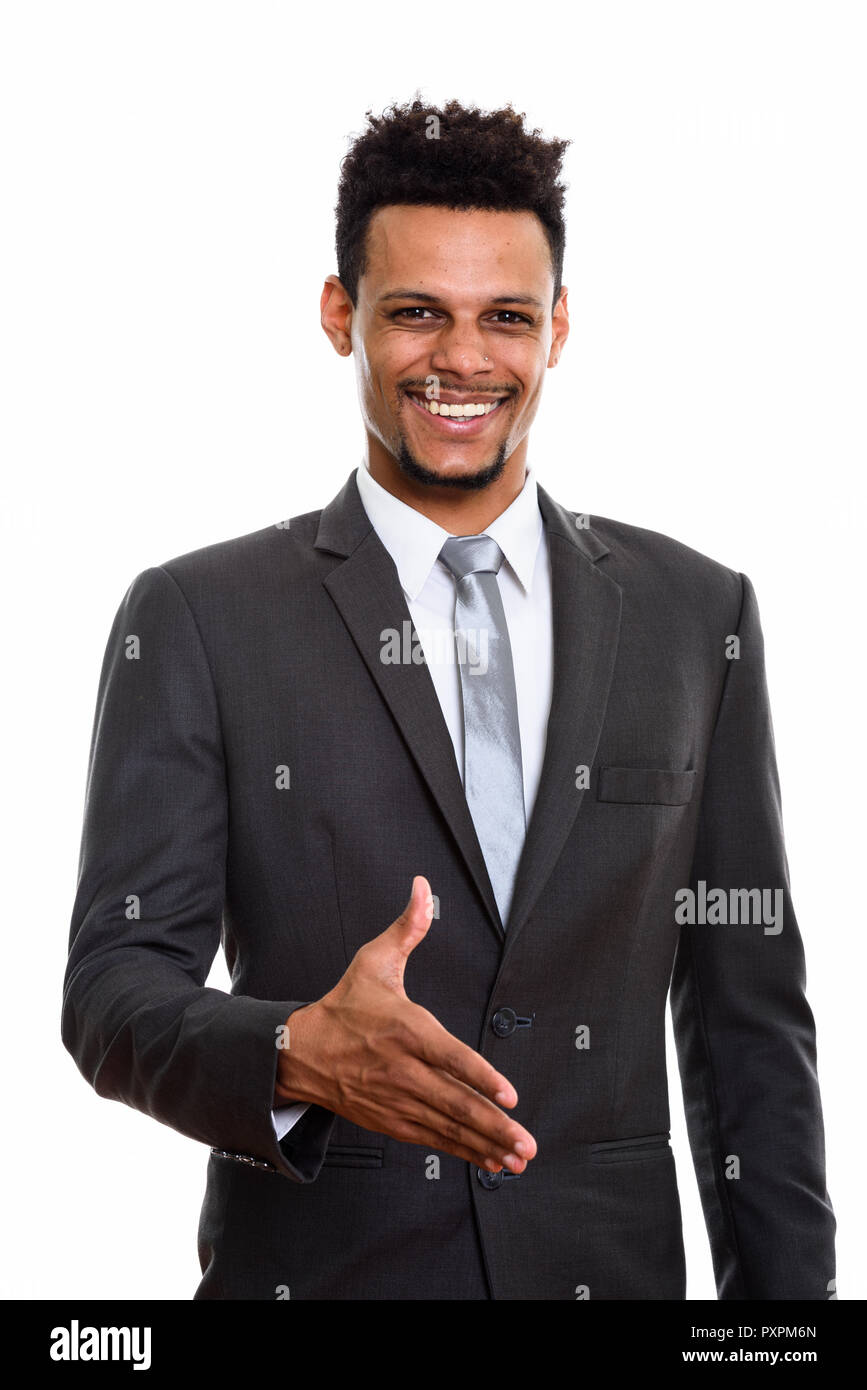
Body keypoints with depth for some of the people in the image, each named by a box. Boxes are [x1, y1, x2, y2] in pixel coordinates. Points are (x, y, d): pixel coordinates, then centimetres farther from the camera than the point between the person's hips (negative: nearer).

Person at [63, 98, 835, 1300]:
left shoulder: (698, 615, 4)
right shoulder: (197, 622, -4)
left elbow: (748, 1014, 5)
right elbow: (114, 988, -8)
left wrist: (784, 1286, -1)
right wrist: (299, 1054, -27)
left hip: (613, 1264, 2)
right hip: (313, 1264, -2)